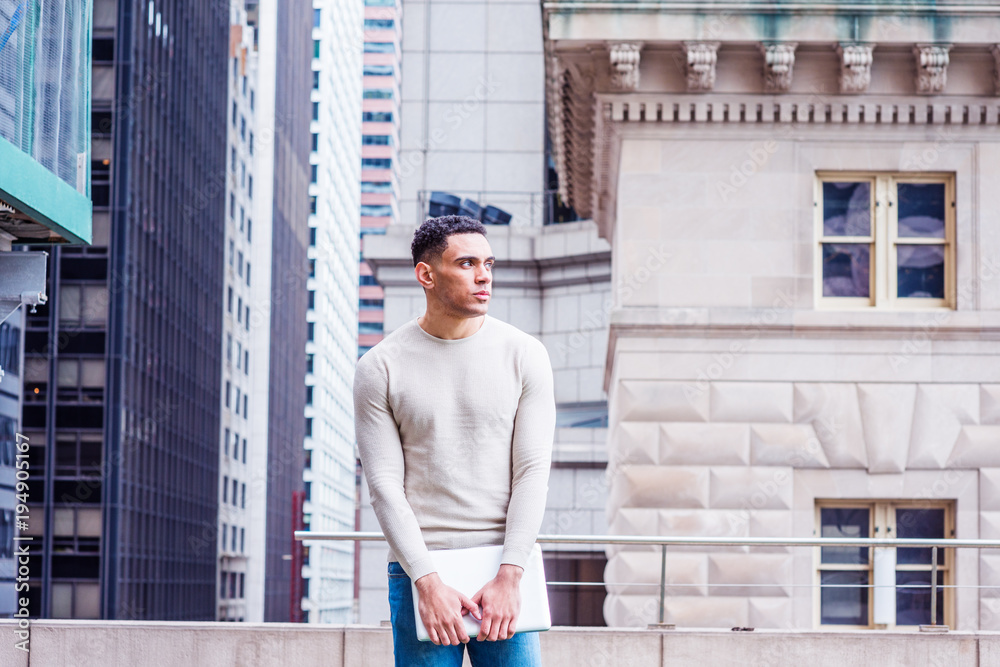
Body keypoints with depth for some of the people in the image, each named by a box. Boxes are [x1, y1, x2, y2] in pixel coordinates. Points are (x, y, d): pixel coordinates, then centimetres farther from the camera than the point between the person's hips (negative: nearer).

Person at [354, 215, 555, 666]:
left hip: (505, 569, 1)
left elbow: (533, 472, -2)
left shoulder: (524, 355, 3)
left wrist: (508, 577, -12)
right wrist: (428, 583, -13)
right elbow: (385, 484, -3)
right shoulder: (380, 368, 1)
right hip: (418, 567, -1)